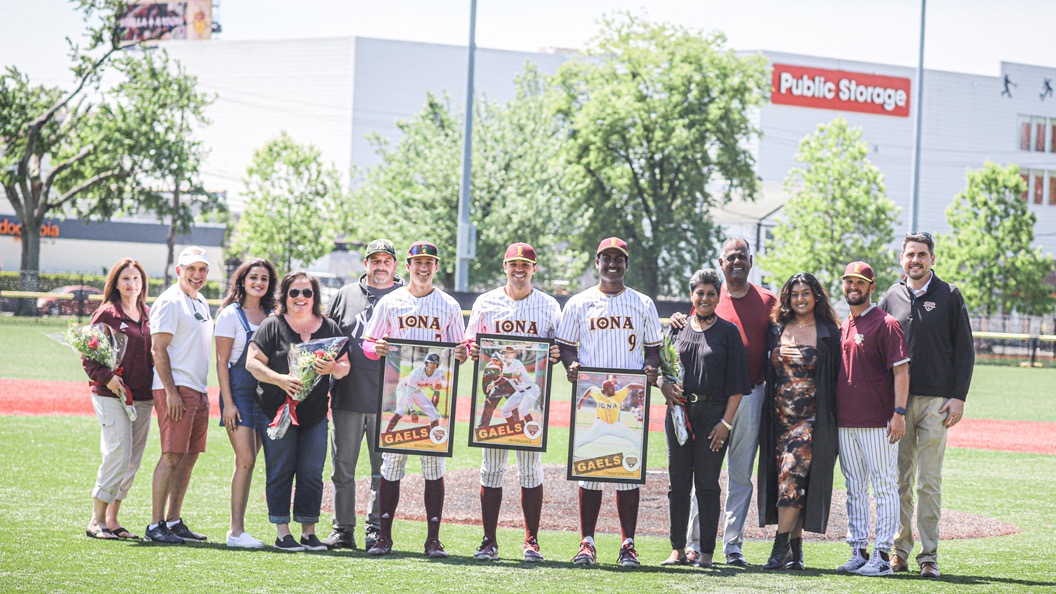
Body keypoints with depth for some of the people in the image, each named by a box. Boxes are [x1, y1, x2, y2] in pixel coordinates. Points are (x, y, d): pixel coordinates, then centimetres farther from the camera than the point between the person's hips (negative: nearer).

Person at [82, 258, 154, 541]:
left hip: (143, 398, 6)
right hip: (112, 397, -6)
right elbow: (88, 355, -4)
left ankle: (112, 519, 14)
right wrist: (107, 377, -17)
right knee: (118, 454, -13)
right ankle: (97, 520, -6)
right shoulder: (106, 314, -3)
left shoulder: (148, 315, 14)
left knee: (132, 461, 6)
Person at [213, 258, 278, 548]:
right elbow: (222, 362, -5)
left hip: (266, 394, 5)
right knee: (246, 460, -12)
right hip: (239, 391, -5)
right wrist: (228, 403, -12)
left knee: (248, 461, 4)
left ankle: (238, 529, 6)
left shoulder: (272, 317, 13)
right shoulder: (231, 315, -2)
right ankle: (236, 530, -9)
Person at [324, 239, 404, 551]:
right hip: (346, 396, 2)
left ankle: (376, 529, 9)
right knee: (342, 466, 5)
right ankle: (343, 529, 12)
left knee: (383, 468, 2)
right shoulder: (345, 295, 12)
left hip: (387, 398, -2)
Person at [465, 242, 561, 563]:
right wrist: (472, 350, -10)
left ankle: (531, 541, 6)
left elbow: (560, 345, 11)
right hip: (493, 391, 1)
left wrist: (557, 355, -12)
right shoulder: (485, 303, 8)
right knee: (491, 467, 1)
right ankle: (489, 541, 6)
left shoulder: (548, 306, 7)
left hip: (530, 392, 0)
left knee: (531, 468, 0)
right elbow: (470, 342, 13)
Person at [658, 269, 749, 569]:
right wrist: (664, 386, -6)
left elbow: (737, 382, 0)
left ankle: (706, 552, 2)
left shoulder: (728, 331, 3)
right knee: (678, 484, 4)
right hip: (678, 411, 3)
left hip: (713, 414, -3)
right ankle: (678, 550, 9)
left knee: (707, 485, -2)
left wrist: (726, 422, -8)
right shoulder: (677, 329, 12)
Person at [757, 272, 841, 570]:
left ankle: (781, 546, -17)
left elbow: (836, 375, 0)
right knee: (784, 476, 3)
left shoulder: (828, 333, 1)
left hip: (812, 416, -5)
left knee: (793, 472, -16)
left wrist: (833, 416, -7)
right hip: (780, 416, 5)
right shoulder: (778, 330, 13)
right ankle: (795, 546, 10)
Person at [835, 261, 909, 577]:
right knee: (854, 489, 11)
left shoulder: (885, 324, -7)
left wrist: (899, 412, -19)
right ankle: (858, 552, 16)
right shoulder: (842, 326, 16)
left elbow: (901, 370, -12)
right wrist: (833, 415, 15)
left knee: (884, 488, -4)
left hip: (877, 423, -8)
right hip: (845, 423, 8)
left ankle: (882, 555, -4)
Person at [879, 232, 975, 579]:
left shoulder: (949, 296, 5)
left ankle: (929, 556, -1)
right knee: (899, 481, 4)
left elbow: (964, 349, 4)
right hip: (896, 401, 3)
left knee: (929, 482, -4)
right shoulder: (891, 298, 12)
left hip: (936, 400, -3)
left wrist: (959, 396, -5)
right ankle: (899, 551, 10)